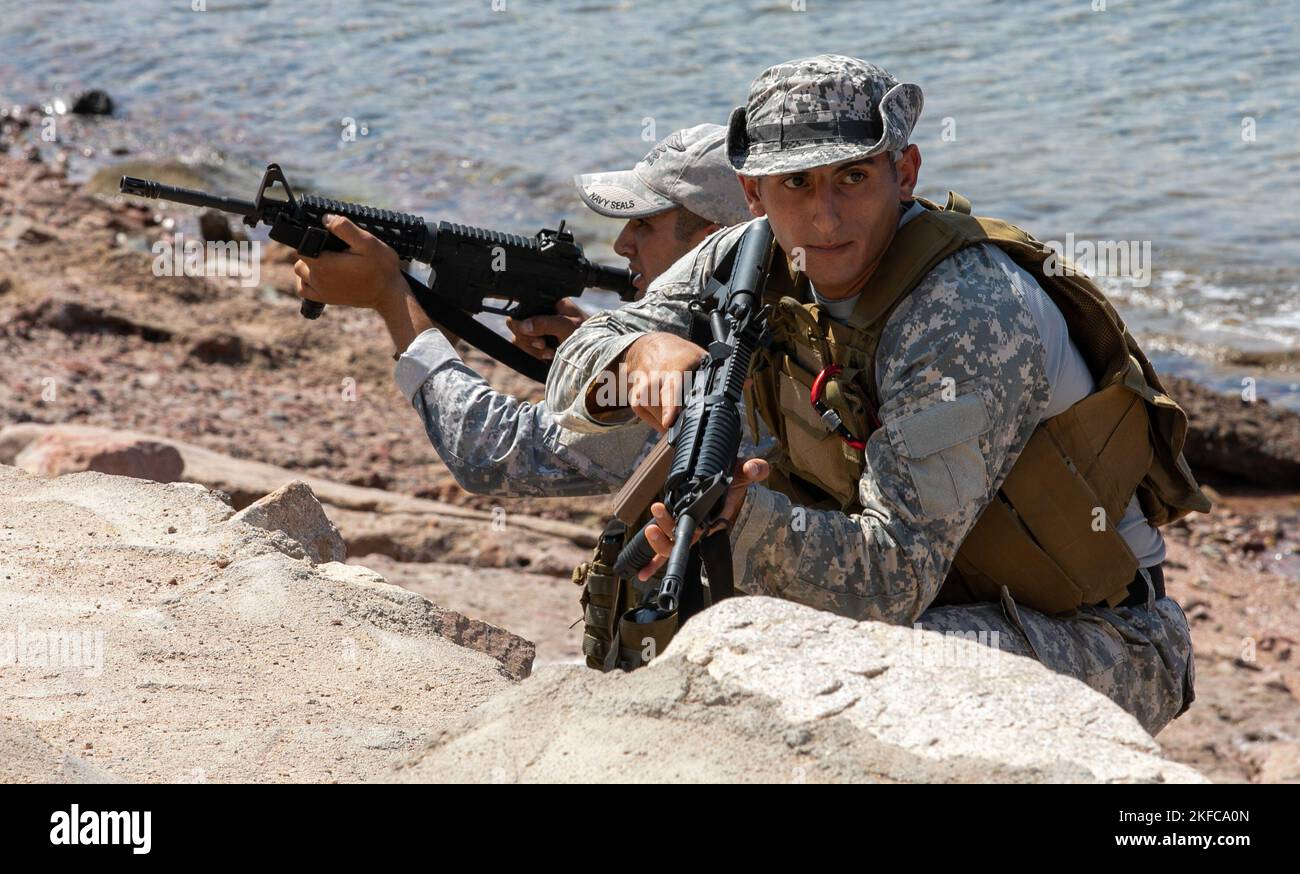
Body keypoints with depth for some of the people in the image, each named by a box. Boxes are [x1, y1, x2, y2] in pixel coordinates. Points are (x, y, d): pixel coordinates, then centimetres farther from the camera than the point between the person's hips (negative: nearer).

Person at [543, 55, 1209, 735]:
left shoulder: (971, 315, -29)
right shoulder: (754, 263, -6)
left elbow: (896, 580, -34)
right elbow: (578, 370, -5)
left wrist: (738, 513, -50)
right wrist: (642, 353, -29)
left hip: (1099, 642, -7)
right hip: (944, 601, 7)